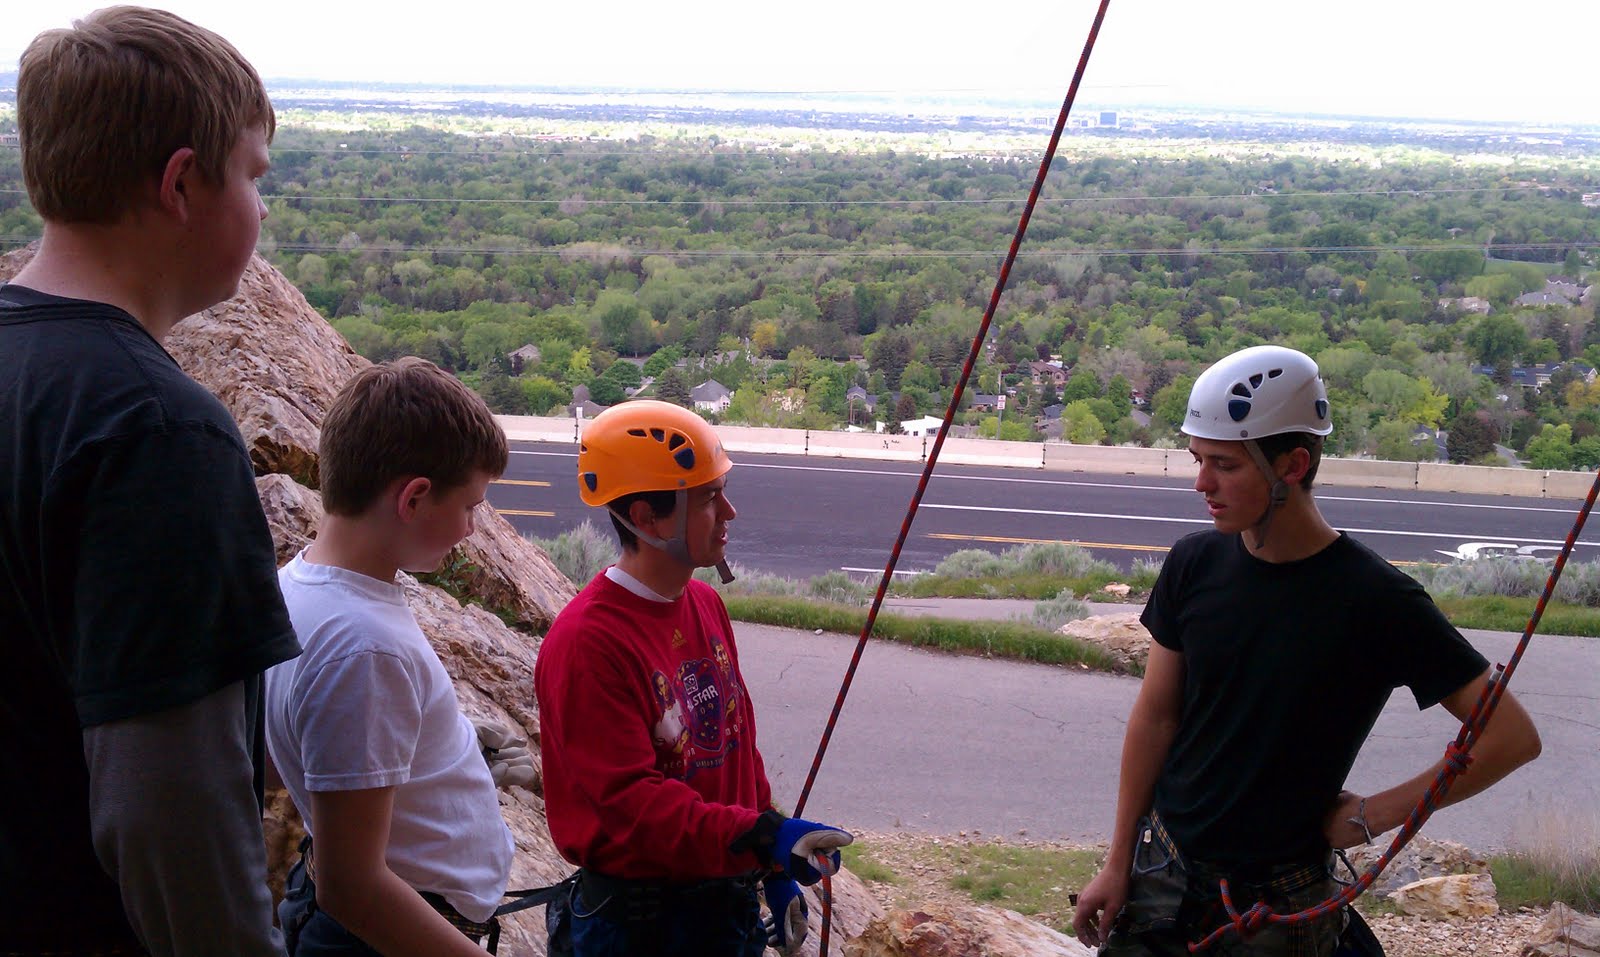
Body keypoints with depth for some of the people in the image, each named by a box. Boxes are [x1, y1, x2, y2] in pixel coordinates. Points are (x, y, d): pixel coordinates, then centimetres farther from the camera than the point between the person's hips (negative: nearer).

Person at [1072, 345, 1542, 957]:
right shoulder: (1195, 563, -5)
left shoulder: (1374, 598, -17)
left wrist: (1372, 815, -11)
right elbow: (1156, 714, 2)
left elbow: (1512, 736, -13)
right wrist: (1119, 863, 4)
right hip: (1160, 872, 3)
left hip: (1276, 904, -3)